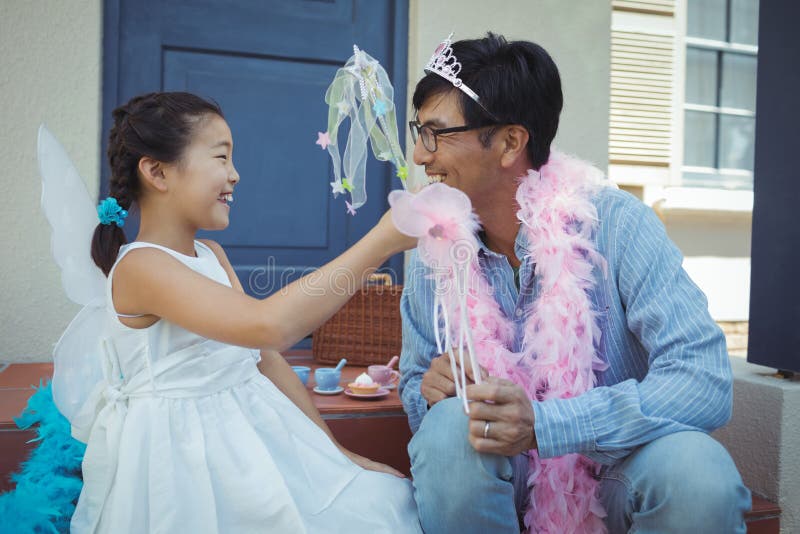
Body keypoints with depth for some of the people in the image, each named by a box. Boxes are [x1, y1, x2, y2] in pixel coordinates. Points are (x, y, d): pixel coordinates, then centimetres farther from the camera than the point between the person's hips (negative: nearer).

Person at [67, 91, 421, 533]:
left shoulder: (212, 255, 7)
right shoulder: (141, 265, -19)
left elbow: (264, 354, 7)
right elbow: (269, 326, -34)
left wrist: (332, 447, 6)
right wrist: (382, 241, -31)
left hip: (248, 430, 7)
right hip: (187, 456, -7)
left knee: (381, 498, 2)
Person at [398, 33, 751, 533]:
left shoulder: (615, 224, -17)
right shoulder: (432, 256, -6)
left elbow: (705, 379, -24)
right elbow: (414, 384, 5)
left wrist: (542, 424, -34)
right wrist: (429, 389, -20)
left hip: (614, 463, -1)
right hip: (505, 475, 2)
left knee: (695, 470, -32)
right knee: (450, 423, -30)